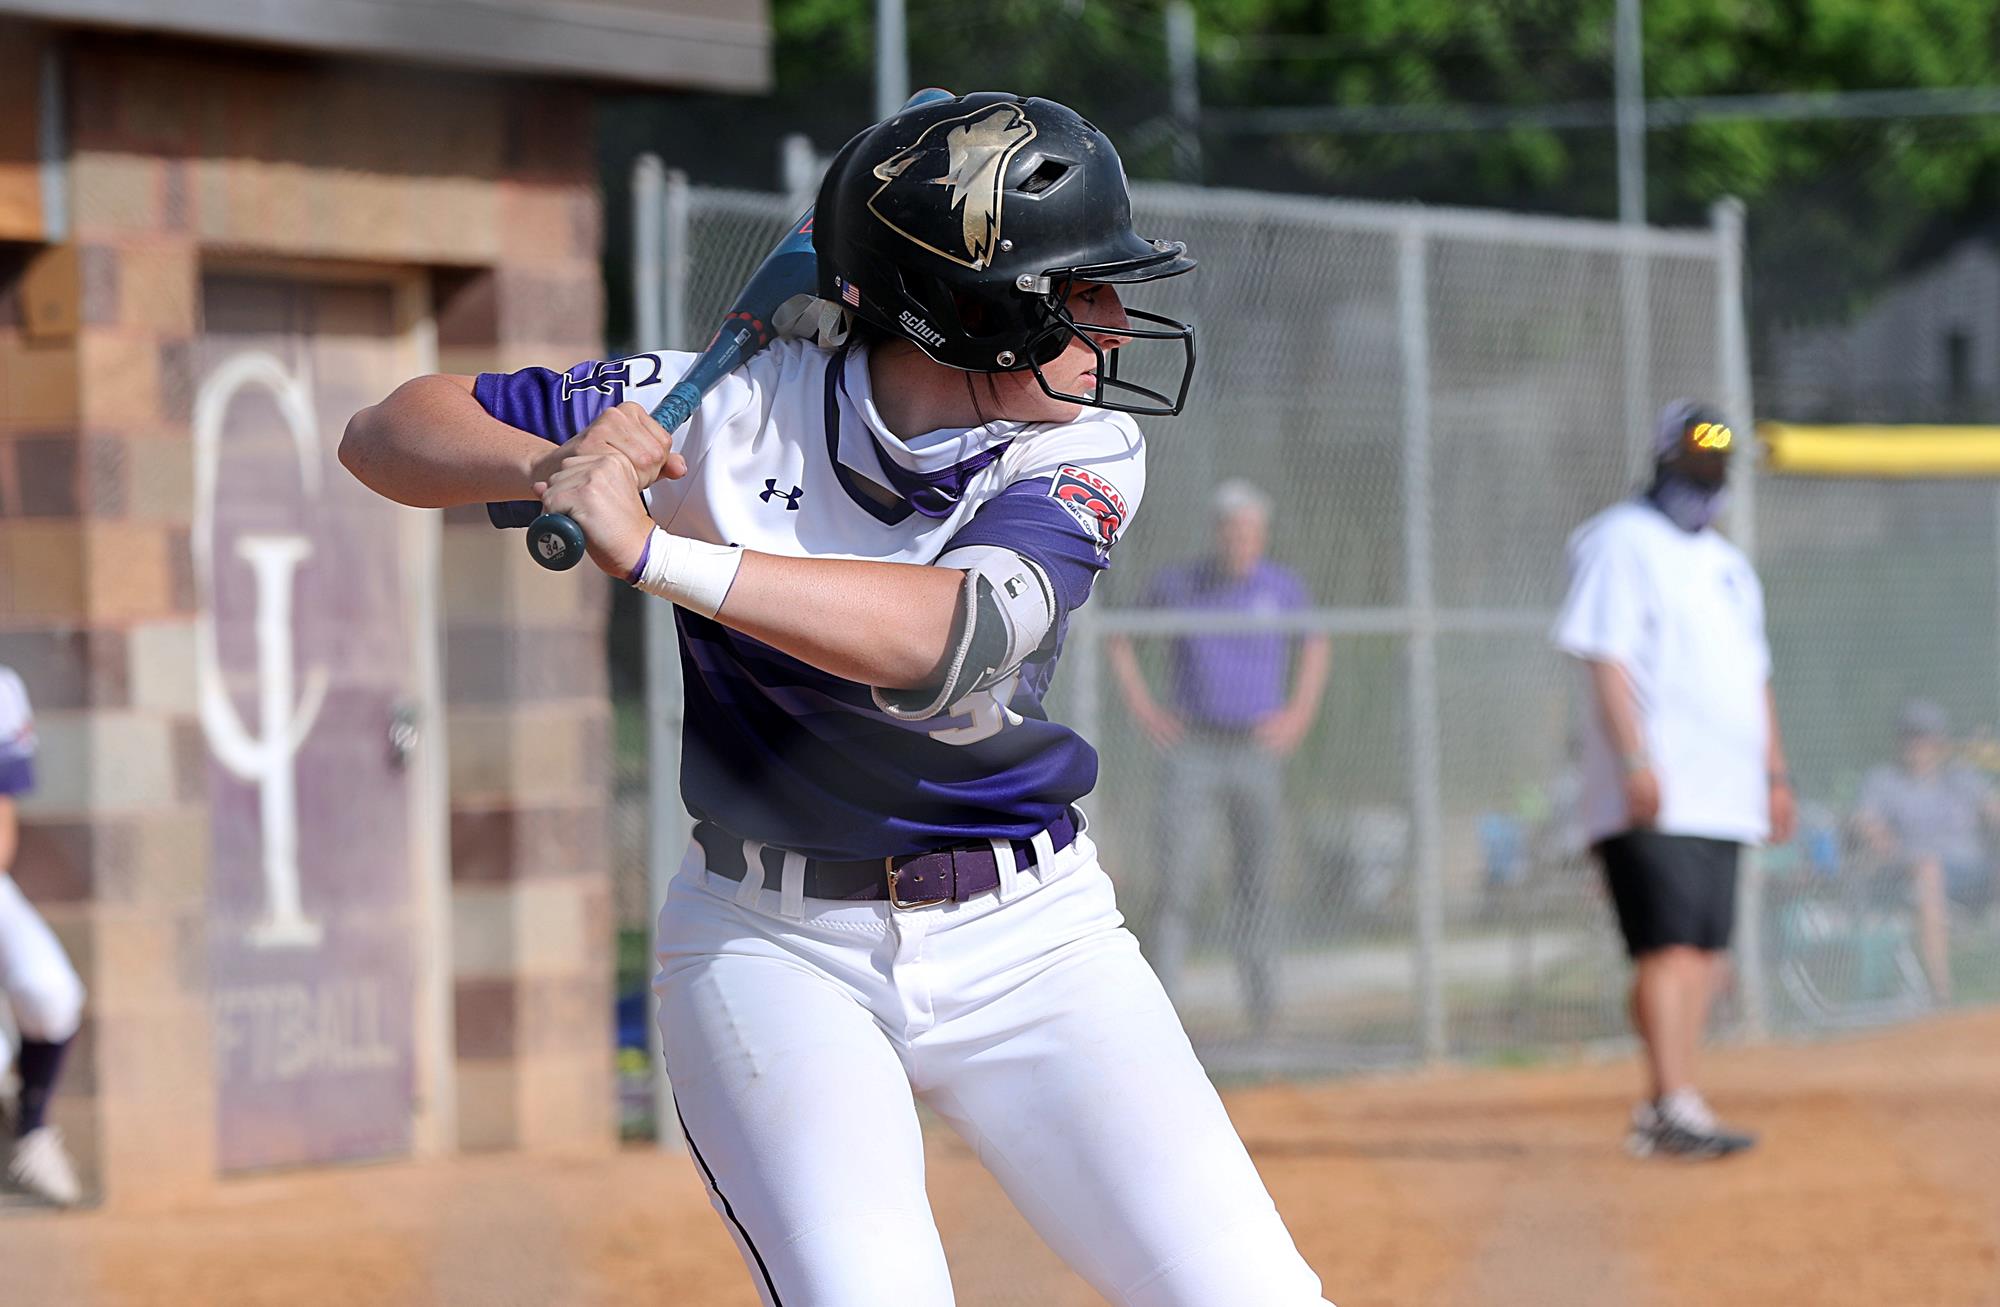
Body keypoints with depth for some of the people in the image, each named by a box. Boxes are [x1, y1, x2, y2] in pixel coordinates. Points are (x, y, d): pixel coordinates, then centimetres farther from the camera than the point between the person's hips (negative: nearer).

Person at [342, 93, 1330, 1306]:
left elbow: (948, 633, -30)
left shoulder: (1085, 454, -9)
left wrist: (655, 555, -38)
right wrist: (545, 465, -29)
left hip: (1027, 936, 2)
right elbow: (388, 433, -7)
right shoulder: (737, 409, -11)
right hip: (775, 944, -2)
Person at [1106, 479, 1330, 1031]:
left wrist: (1300, 712, 10)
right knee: (1177, 885, -12)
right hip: (1193, 752, -2)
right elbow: (1117, 637, 14)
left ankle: (1262, 1011, 17)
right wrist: (1140, 705, 4)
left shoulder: (1285, 588, 3)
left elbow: (1316, 644, 22)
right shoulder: (1175, 583, -1)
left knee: (1255, 888, 6)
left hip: (1259, 752, 2)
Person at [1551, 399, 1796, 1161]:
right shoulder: (1621, 542, -2)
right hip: (1651, 801, -8)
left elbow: (1754, 677, 27)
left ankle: (1660, 1109, 9)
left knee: (1706, 953, 5)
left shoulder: (1726, 564, 22)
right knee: (1670, 946, -15)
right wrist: (1636, 761, -20)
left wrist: (1774, 772, 20)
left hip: (1722, 797, 8)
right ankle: (1675, 1105, -19)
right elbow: (1606, 660, -11)